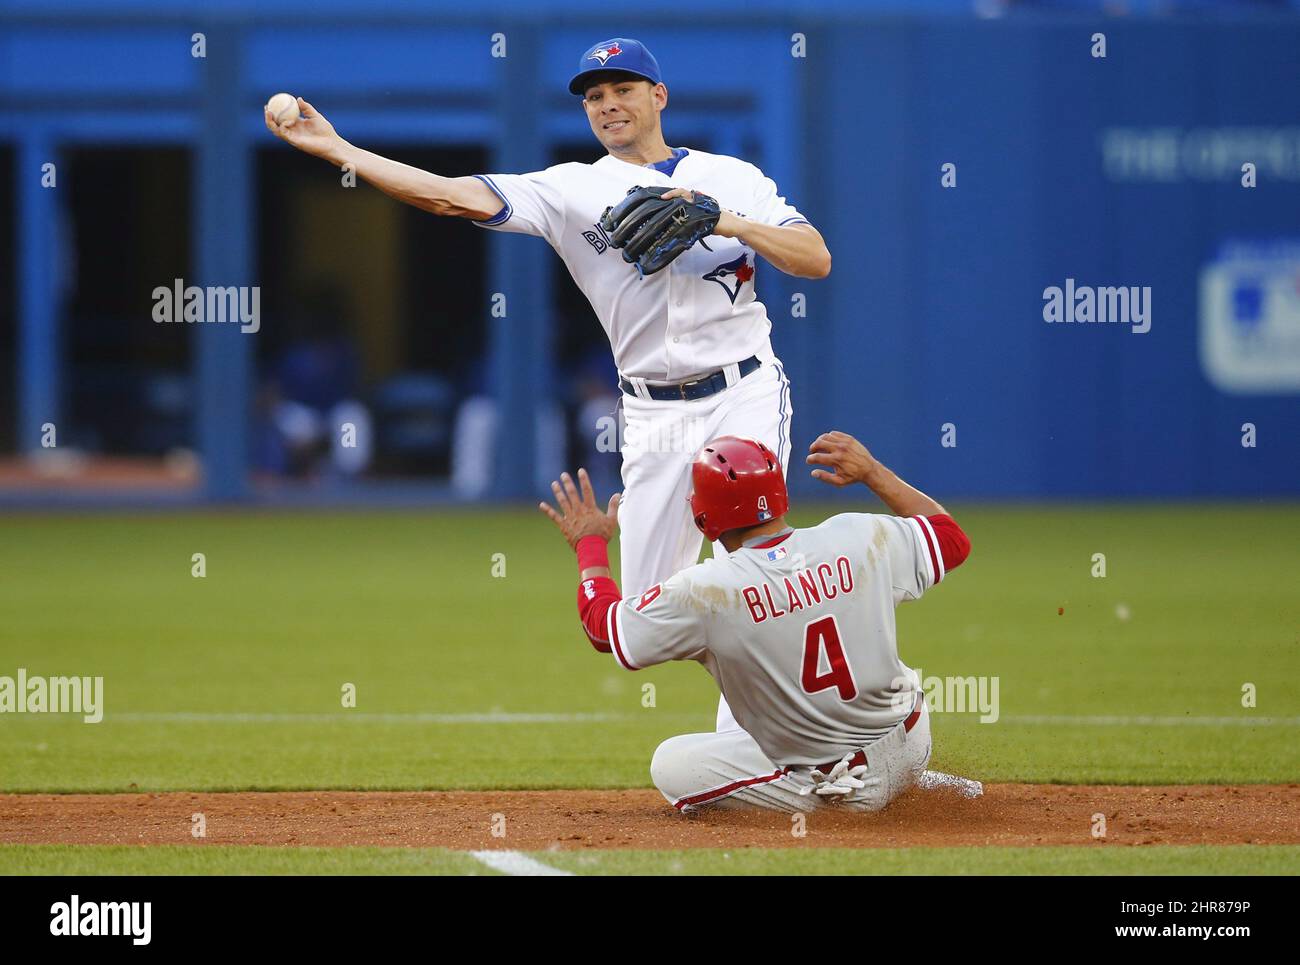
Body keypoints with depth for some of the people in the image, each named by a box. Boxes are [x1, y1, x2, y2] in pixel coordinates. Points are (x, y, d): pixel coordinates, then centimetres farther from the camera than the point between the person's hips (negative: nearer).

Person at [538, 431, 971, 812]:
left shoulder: (704, 590, -20)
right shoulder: (859, 538, -12)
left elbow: (603, 624, -4)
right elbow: (952, 538, 7)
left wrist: (590, 543, 14)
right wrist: (872, 472, 14)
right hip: (912, 750, 5)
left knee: (671, 766, 3)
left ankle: (825, 800, -5)